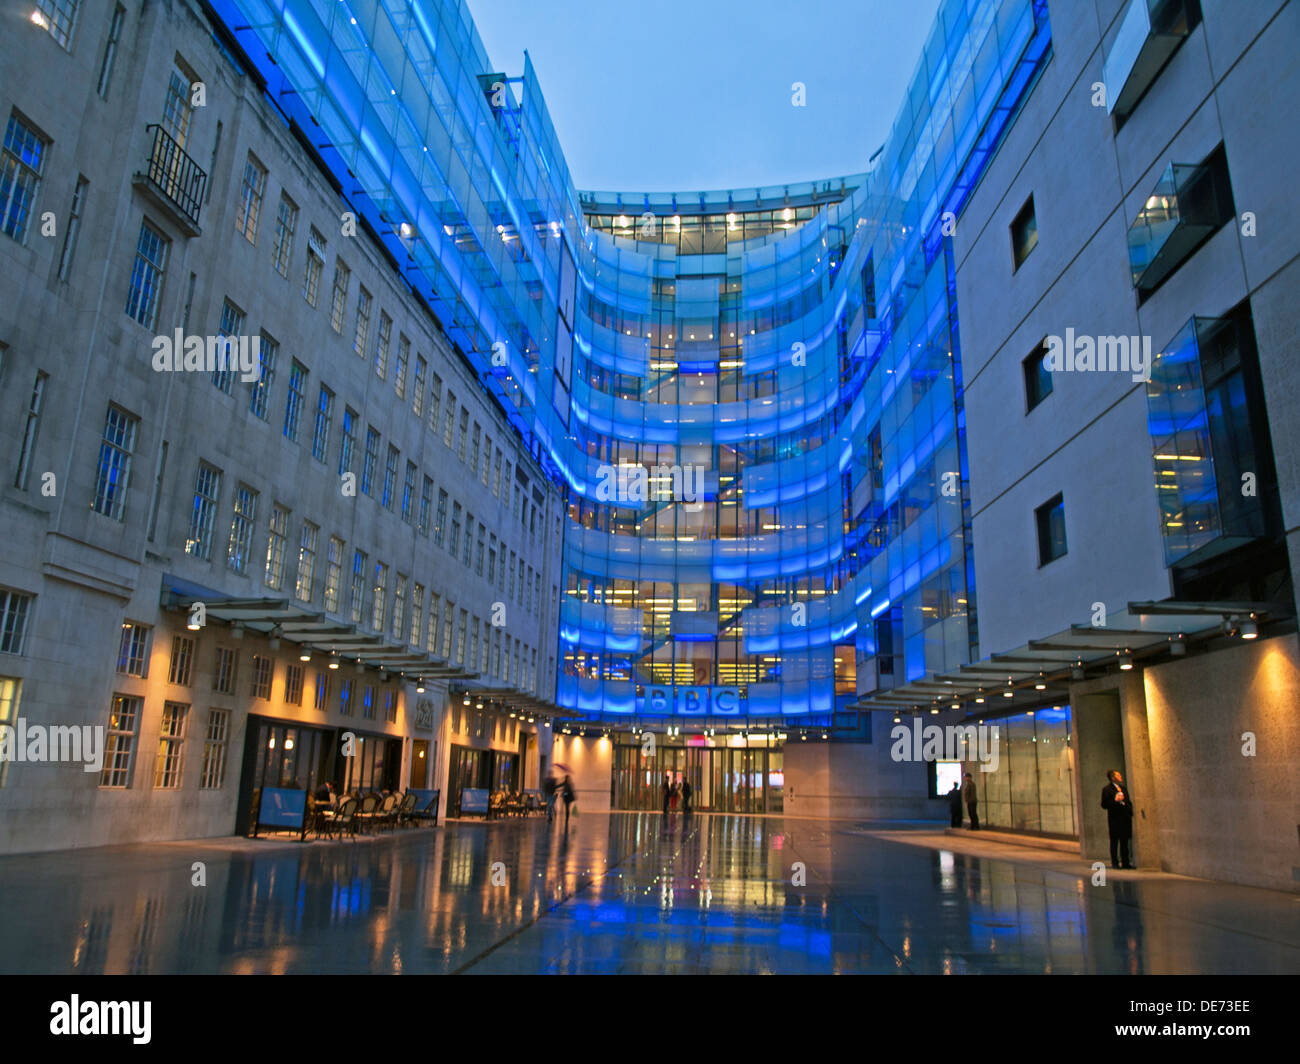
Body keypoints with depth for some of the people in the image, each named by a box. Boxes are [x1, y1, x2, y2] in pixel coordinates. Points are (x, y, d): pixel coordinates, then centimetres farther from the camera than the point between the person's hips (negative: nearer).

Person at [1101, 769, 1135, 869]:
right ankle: (1114, 862, 2)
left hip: (1125, 819, 7)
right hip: (1115, 819, -7)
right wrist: (1115, 800, -21)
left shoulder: (1123, 788, 18)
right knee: (1114, 841, -2)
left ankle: (1125, 862, 15)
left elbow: (1128, 802, 24)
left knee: (1125, 841, 9)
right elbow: (1104, 805, -9)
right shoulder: (1106, 789, -5)